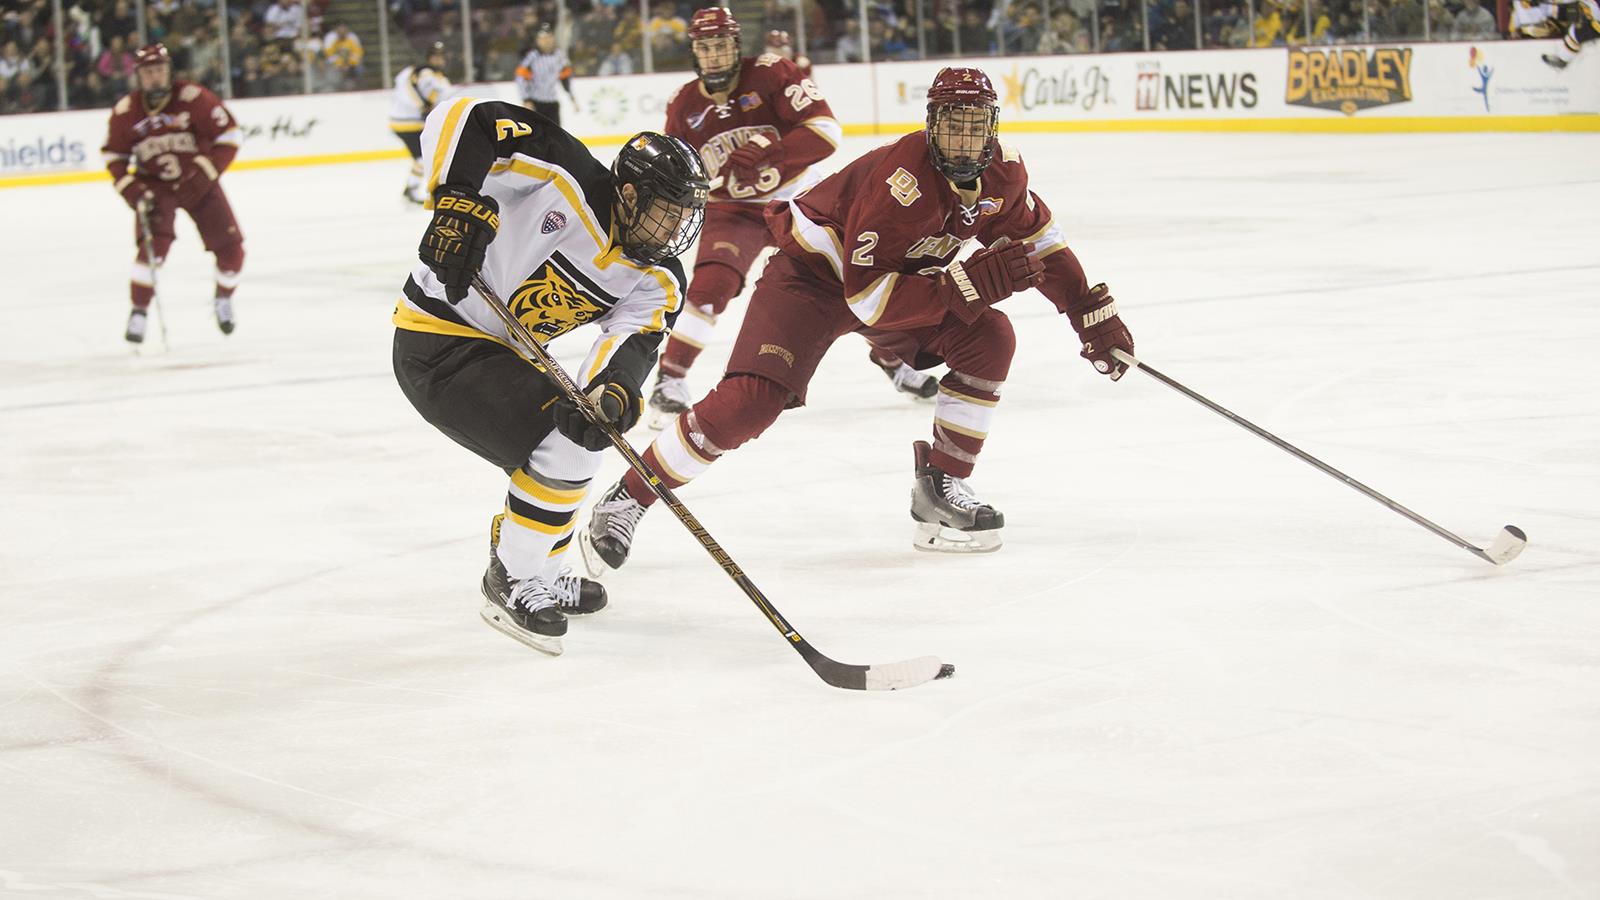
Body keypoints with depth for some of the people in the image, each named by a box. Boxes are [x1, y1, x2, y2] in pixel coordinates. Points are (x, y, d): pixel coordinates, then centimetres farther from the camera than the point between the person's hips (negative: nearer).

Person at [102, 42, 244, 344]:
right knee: (153, 245, -23)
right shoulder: (125, 112, -11)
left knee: (231, 248, -4)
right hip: (154, 187, 0)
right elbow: (114, 157, 0)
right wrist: (135, 192, -13)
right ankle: (139, 312, -11)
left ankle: (223, 299, 24)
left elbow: (228, 135, -13)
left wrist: (203, 176, -18)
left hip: (197, 183, 0)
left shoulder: (193, 98, -19)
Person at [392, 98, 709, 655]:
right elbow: (460, 119, -24)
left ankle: (536, 573, 36)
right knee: (567, 448, -19)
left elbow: (631, 339, -20)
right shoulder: (567, 176, -21)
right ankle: (512, 585, -5)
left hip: (503, 351, 9)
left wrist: (613, 391, -42)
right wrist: (460, 203, -38)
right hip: (438, 343, -9)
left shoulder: (656, 281, -2)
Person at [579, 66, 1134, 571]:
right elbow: (867, 299, -37)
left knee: (990, 338, -14)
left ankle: (940, 487, -2)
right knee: (749, 403, -24)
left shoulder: (1002, 173, -14)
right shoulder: (901, 180, -36)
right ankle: (626, 501, -11)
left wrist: (1095, 315, 1)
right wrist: (969, 283, -40)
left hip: (905, 274, 7)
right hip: (812, 274, -7)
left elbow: (1037, 240, 5)